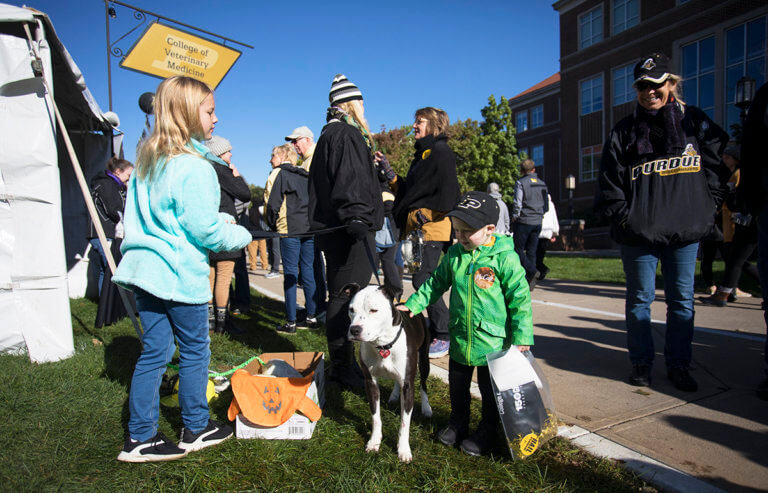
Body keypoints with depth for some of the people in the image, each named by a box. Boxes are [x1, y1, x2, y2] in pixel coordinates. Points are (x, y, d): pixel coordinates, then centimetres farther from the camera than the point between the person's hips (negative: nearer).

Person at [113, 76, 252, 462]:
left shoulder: (147, 159, 12)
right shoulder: (193, 166, -16)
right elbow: (203, 229, -17)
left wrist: (224, 220, 21)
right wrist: (243, 236, 0)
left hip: (144, 267, 8)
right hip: (180, 273, -8)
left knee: (154, 351, 13)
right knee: (195, 350, 8)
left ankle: (140, 438, 21)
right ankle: (196, 430, 24)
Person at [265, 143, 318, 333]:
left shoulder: (279, 174, -1)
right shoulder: (306, 175, 17)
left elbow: (272, 203, -7)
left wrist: (273, 225, 7)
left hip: (290, 230, -5)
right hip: (310, 228, 5)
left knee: (290, 274, -2)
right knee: (308, 271, 10)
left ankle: (291, 322, 1)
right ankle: (312, 317, 14)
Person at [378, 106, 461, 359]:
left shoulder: (441, 152, -6)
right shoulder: (421, 154, 23)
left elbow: (447, 195, -16)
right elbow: (407, 191, 22)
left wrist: (424, 215, -15)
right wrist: (388, 171, 16)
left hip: (432, 229, -9)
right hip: (416, 229, 9)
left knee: (422, 279, -12)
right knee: (424, 280, 9)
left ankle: (445, 335, -1)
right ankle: (437, 332, 19)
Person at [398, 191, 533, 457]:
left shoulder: (504, 257, -15)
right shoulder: (454, 254, 0)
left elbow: (520, 297, -11)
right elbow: (436, 282, 11)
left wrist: (522, 336, -11)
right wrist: (413, 304, 3)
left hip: (493, 342, -4)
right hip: (459, 339, 5)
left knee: (490, 391, 13)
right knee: (457, 387, 20)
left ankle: (486, 433, 35)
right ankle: (458, 424, 43)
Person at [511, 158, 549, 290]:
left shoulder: (521, 183, -8)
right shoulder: (542, 184, 11)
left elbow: (517, 203, -14)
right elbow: (546, 204, 14)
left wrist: (514, 217, -2)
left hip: (524, 221, -6)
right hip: (537, 222, 6)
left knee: (518, 248, 2)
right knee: (532, 251, 10)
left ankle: (531, 271, -18)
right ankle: (530, 282, 9)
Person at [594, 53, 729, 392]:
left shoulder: (696, 122, 7)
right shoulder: (623, 132, 4)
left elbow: (718, 166, 11)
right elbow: (609, 183, 1)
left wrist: (706, 209, 3)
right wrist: (623, 217, -8)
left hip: (685, 232, 2)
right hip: (638, 233, -1)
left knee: (682, 301, 9)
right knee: (640, 299, 6)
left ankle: (678, 365, 23)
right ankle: (641, 363, 20)